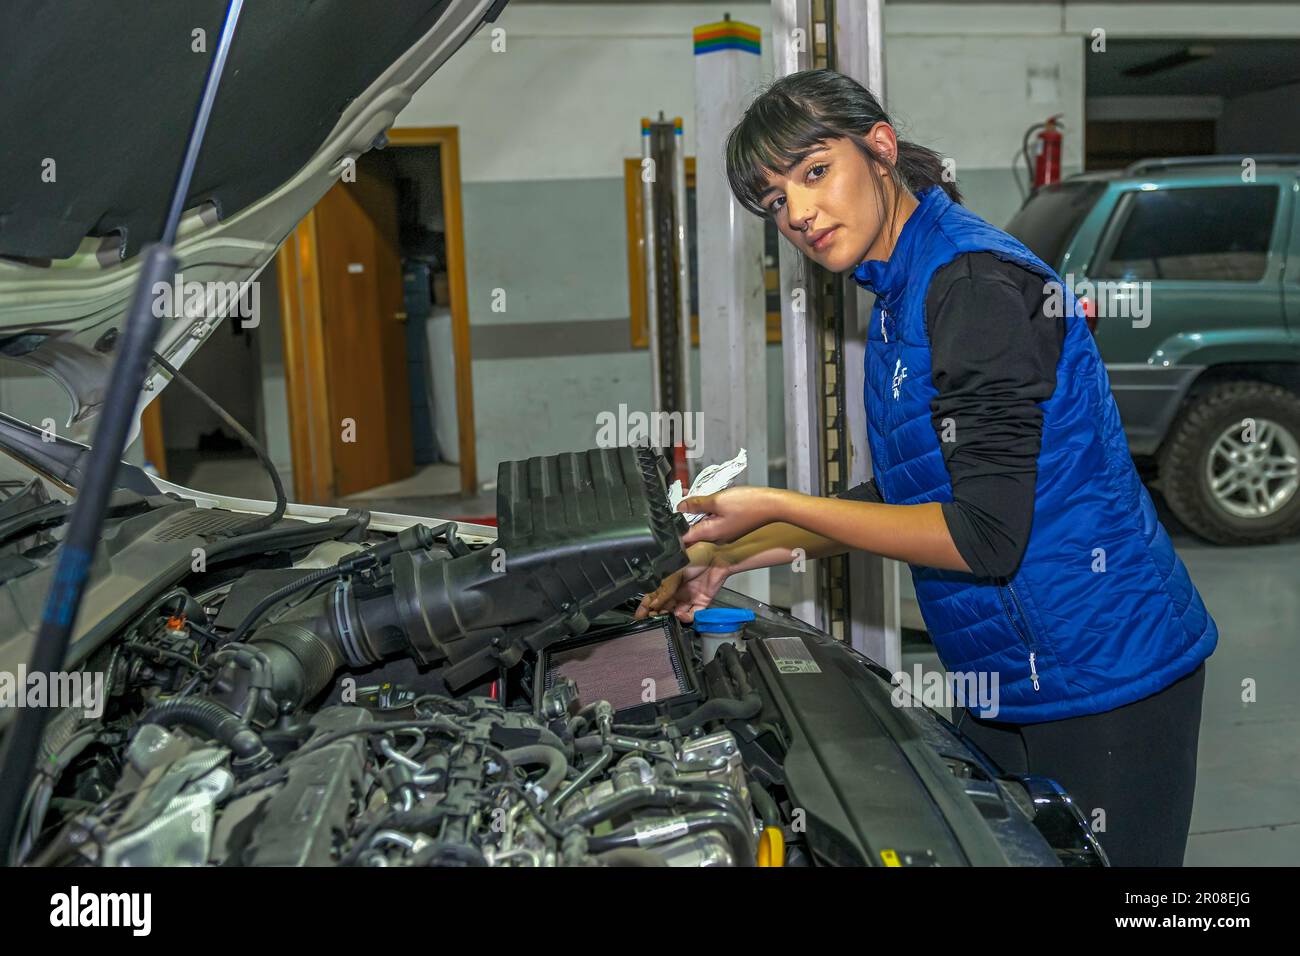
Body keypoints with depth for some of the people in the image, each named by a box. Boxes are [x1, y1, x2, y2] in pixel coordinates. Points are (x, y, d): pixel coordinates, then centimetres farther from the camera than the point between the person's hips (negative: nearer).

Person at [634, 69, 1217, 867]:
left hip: (1101, 681, -9)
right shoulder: (902, 296, 9)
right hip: (1008, 681, 10)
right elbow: (905, 496, 16)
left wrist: (779, 508, -18)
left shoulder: (977, 283, -21)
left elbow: (985, 536, -25)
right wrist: (734, 556, 12)